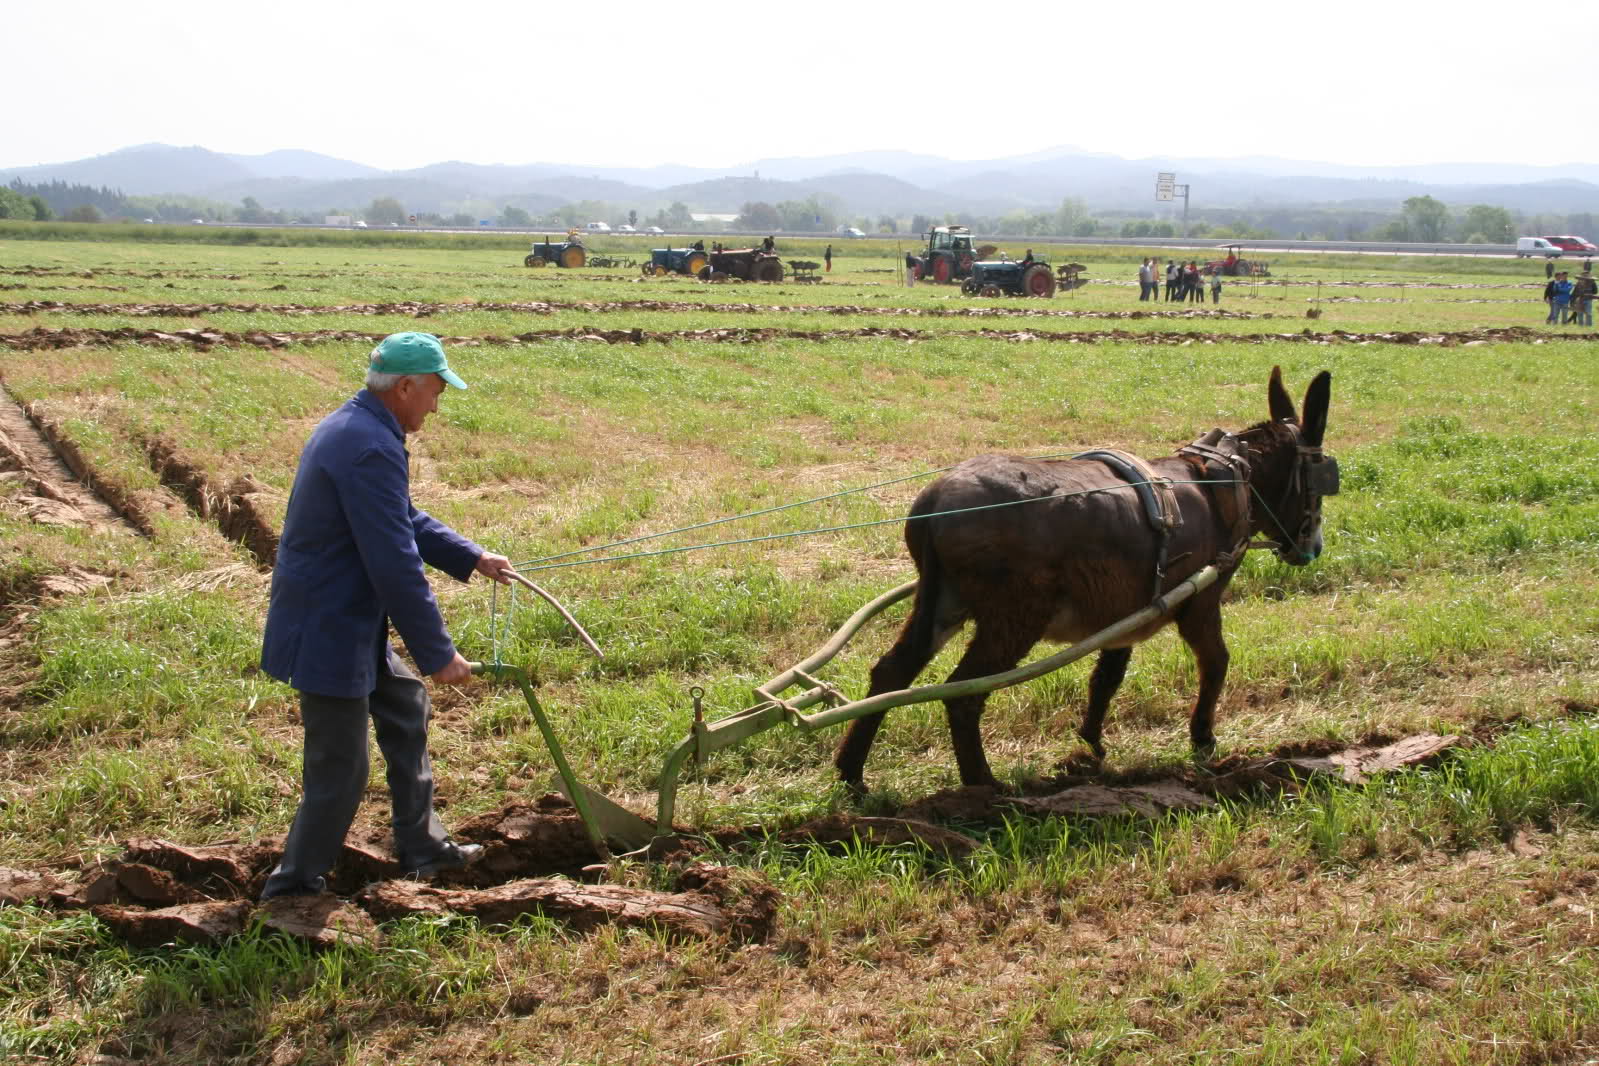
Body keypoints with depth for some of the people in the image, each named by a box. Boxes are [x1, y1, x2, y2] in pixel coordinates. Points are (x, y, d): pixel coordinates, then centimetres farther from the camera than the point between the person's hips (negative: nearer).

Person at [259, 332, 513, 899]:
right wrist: (438, 654, -18)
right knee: (340, 773, 1)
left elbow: (405, 522, 20)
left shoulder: (352, 425, 8)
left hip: (350, 622, 11)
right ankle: (293, 888, 18)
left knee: (405, 707, 21)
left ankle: (422, 847, 33)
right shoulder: (372, 449, -26)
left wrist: (472, 558, 15)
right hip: (327, 633, -11)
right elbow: (396, 566, -26)